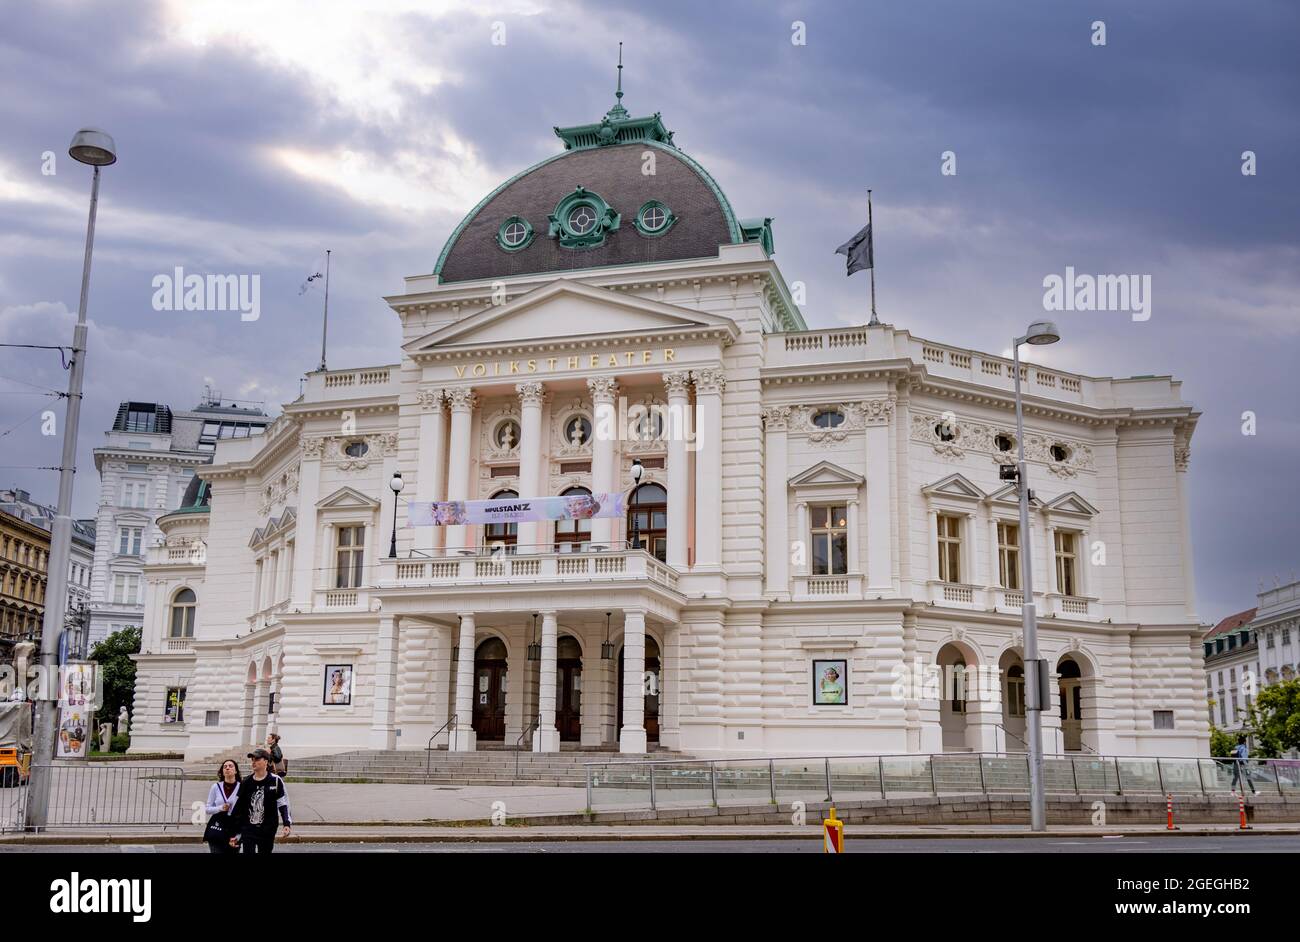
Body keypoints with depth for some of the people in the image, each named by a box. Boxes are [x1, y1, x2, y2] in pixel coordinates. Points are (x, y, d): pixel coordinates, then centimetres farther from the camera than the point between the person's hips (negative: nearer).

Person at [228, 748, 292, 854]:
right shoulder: (247, 782, 4)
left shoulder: (275, 781, -4)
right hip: (248, 831, 2)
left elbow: (283, 804, -2)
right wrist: (235, 834, 7)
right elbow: (238, 809, 9)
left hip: (267, 832, -2)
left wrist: (287, 824, -14)